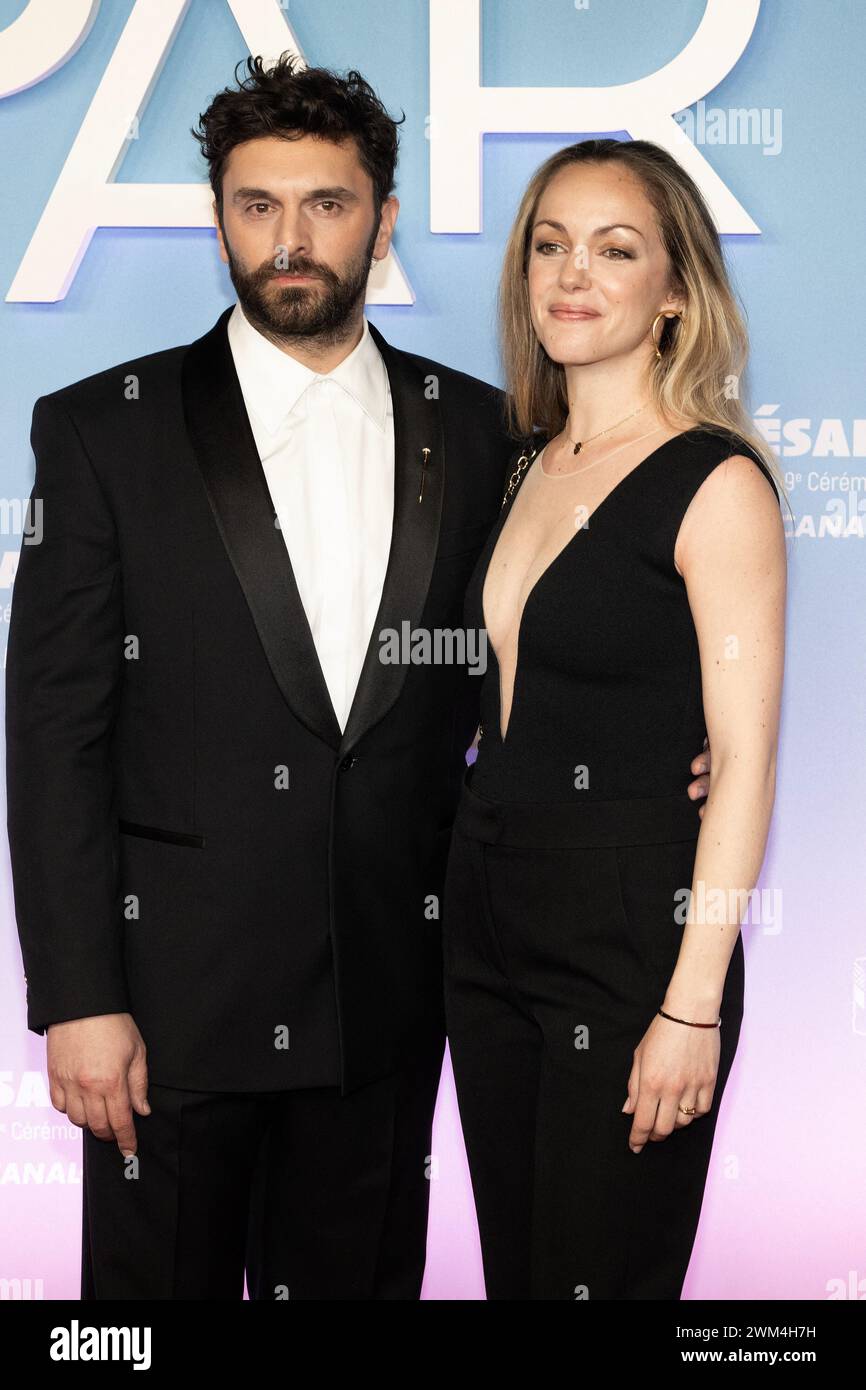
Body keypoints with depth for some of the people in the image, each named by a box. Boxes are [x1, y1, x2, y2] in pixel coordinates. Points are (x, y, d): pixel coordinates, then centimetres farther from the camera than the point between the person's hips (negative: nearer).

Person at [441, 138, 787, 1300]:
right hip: (489, 919, 7)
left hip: (629, 931, -7)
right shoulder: (530, 463, 11)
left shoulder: (716, 482, -12)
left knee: (601, 1276, 3)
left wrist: (693, 1007, -18)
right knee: (511, 1265, 16)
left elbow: (745, 761, -15)